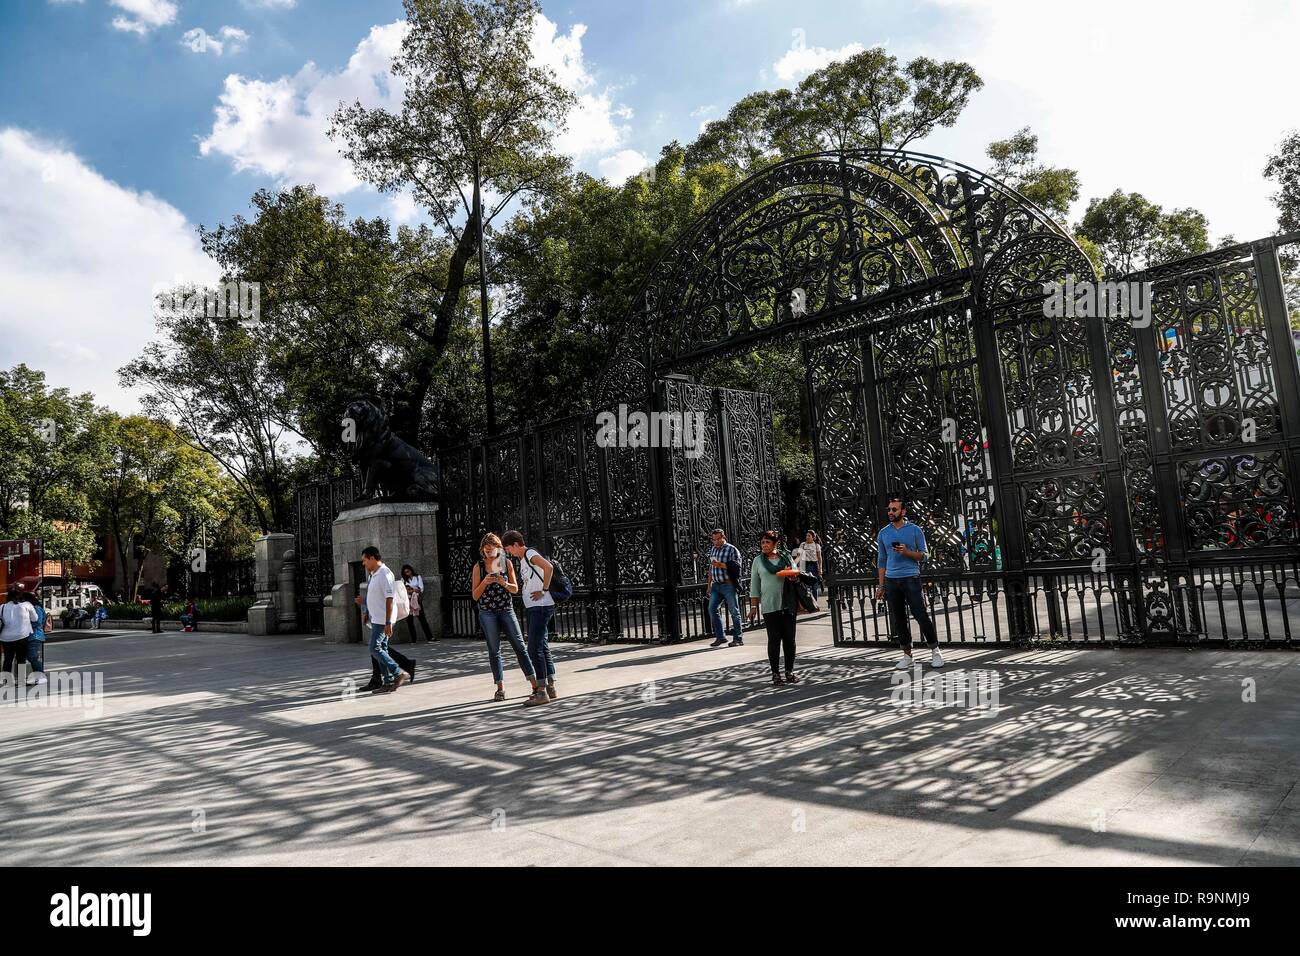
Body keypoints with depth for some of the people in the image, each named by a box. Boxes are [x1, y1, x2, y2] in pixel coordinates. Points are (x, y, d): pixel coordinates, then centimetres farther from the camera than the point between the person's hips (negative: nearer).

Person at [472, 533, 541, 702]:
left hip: (506, 609, 1)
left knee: (520, 646, -2)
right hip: (487, 612, 0)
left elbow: (515, 589, 7)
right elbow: (475, 595, 2)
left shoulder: (506, 563, 6)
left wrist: (504, 583, -13)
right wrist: (485, 582, -15)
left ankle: (535, 684, 0)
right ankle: (500, 688, 9)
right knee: (494, 650, 3)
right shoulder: (479, 566, 3)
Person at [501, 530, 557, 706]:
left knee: (535, 649, -10)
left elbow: (548, 567, -28)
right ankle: (551, 688, 19)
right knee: (543, 647, 13)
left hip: (541, 607, -10)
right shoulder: (523, 560, 19)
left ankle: (542, 692, -6)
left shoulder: (530, 554, -11)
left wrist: (544, 590, -22)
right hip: (533, 608, 10)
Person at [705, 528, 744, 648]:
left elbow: (735, 566, -16)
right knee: (712, 609, 0)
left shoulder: (732, 550, -6)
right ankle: (720, 637, 10)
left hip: (729, 585, -6)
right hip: (716, 585, 7)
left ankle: (738, 639, 6)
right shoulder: (712, 550, 14)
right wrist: (709, 584, 20)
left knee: (734, 611, -1)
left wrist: (721, 565, -23)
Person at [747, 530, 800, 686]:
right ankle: (776, 674, 7)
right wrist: (754, 606, 2)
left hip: (788, 604, 2)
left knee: (789, 638, 6)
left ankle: (790, 672, 18)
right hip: (769, 607, -2)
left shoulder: (786, 557, 8)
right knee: (774, 640, -1)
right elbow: (754, 585, 7)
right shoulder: (758, 560, 5)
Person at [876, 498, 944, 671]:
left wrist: (907, 552, -17)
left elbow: (923, 555, 2)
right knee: (898, 619, 5)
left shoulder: (915, 530, 2)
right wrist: (881, 586, 10)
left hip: (911, 578, -3)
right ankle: (907, 655, 14)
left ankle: (935, 651, 7)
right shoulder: (883, 533, 11)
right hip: (891, 580, 3)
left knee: (921, 616, -6)